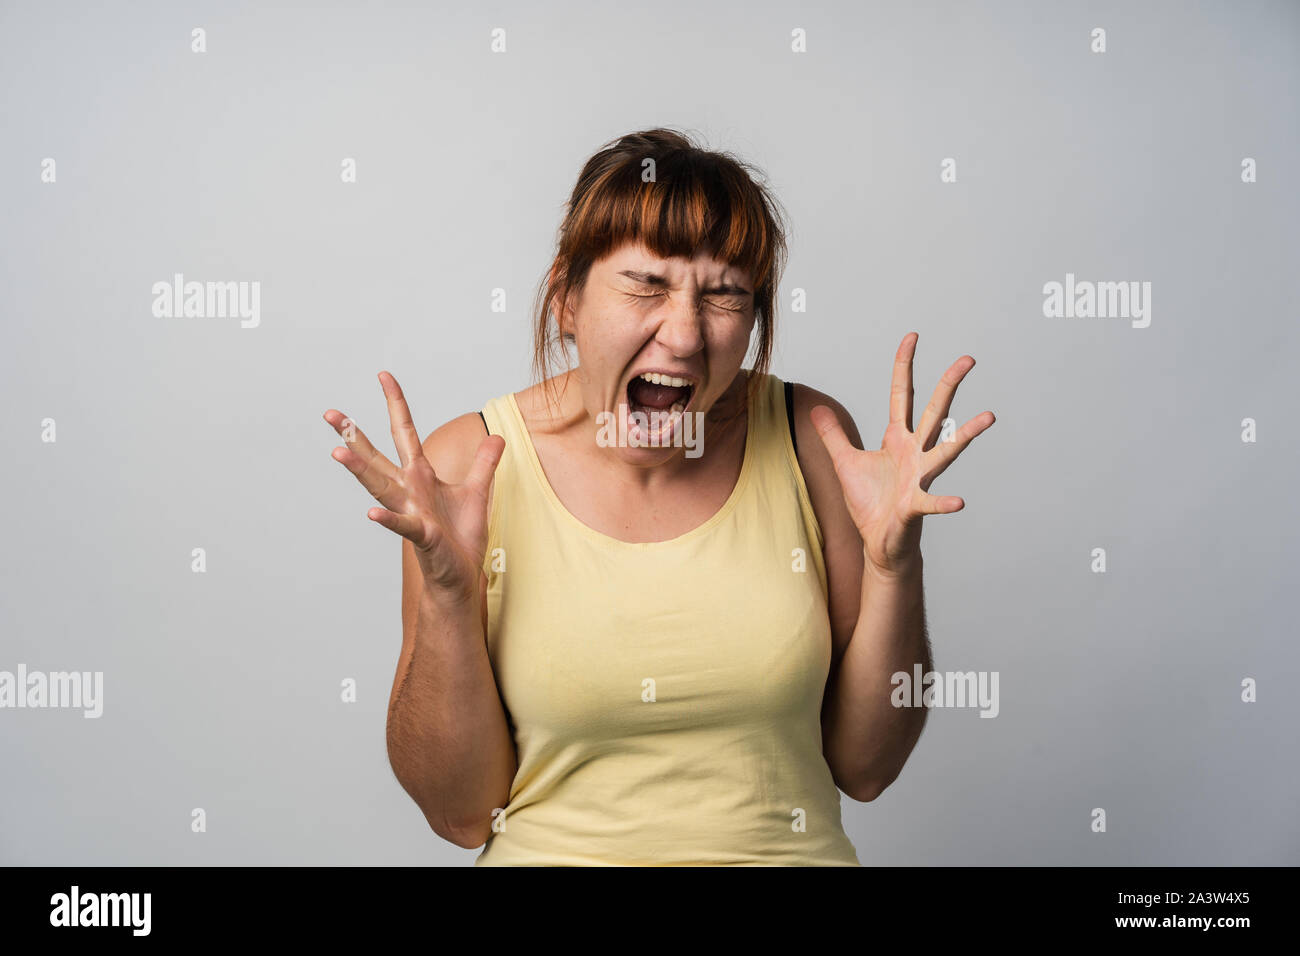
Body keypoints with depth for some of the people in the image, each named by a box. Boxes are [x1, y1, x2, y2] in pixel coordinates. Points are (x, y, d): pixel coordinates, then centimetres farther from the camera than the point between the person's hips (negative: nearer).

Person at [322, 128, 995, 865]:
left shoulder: (811, 439, -3)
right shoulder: (467, 467, -7)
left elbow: (865, 768, 1)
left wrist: (893, 562, -12)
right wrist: (446, 588, -17)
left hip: (791, 852, 1)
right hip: (553, 854, 0)